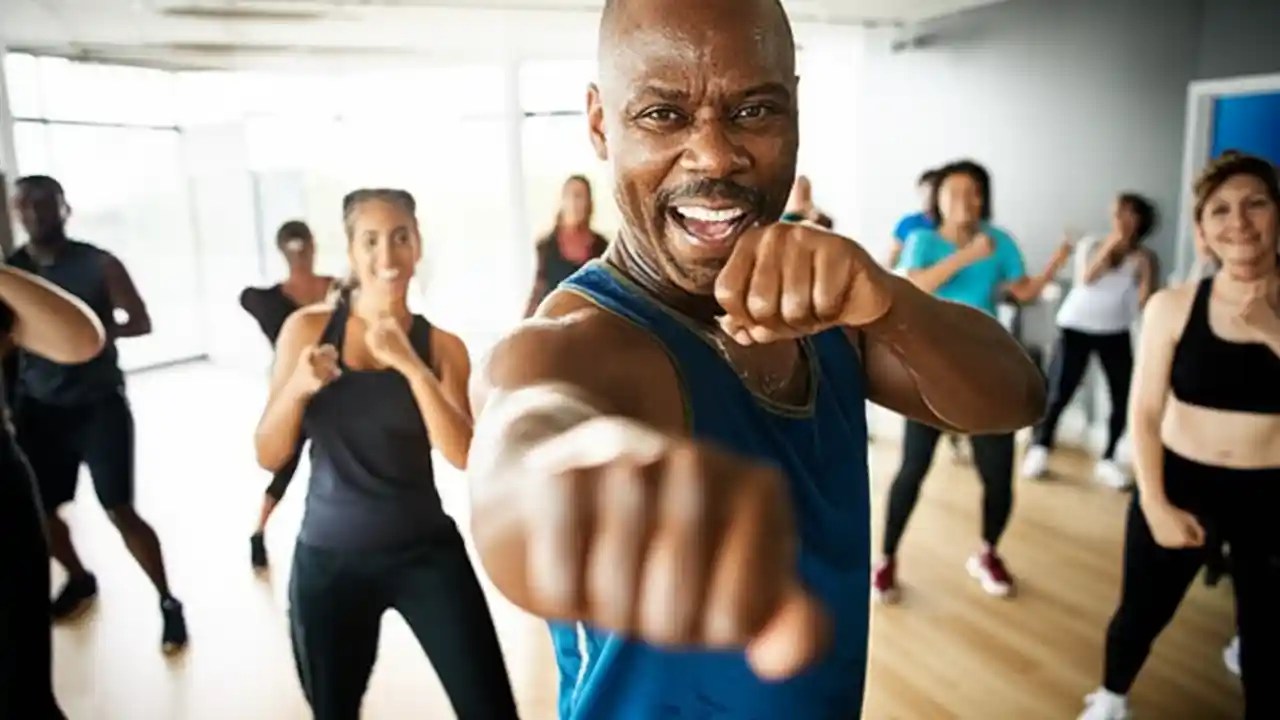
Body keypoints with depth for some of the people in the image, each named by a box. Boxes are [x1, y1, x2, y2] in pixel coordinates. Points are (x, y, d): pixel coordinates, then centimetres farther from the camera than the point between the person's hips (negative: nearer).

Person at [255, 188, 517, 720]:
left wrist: (411, 365, -23)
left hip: (426, 553, -1)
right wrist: (297, 388, -19)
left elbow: (464, 455, -15)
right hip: (328, 559, 1)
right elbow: (270, 457, 0)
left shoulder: (440, 345, -3)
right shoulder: (308, 328, -1)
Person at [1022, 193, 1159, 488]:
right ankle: (1039, 449, 10)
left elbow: (1144, 302, -8)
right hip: (1077, 327, -2)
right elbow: (1086, 278, -18)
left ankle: (1107, 460, 10)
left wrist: (1146, 270, -18)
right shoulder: (1091, 245, 2)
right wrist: (1110, 245, -20)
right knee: (1058, 394, -7)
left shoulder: (1144, 258, 3)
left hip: (1115, 333, 2)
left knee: (1124, 397, -4)